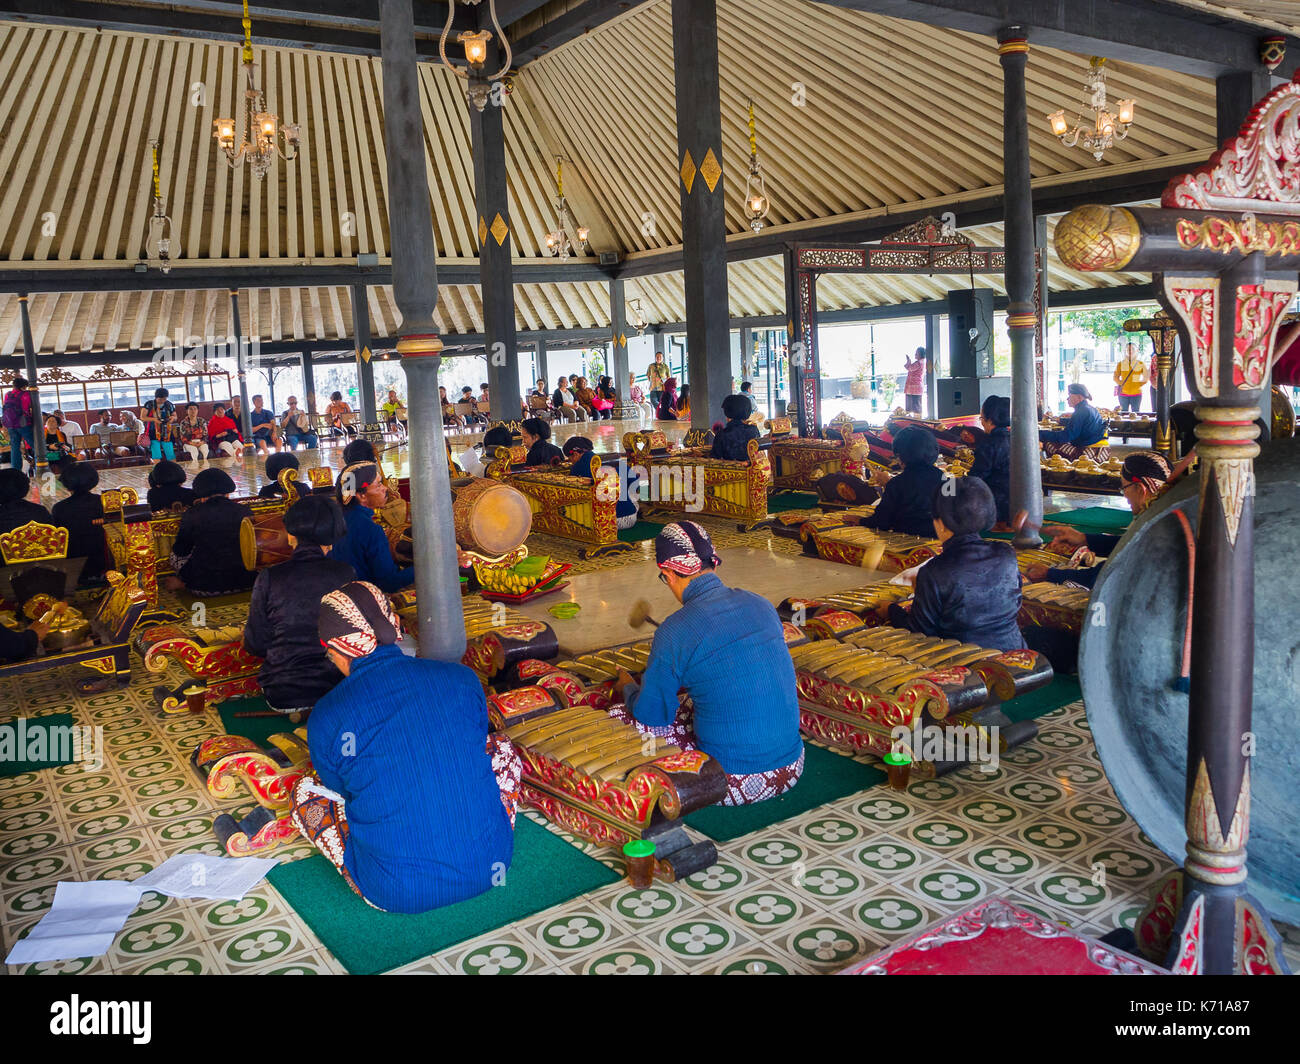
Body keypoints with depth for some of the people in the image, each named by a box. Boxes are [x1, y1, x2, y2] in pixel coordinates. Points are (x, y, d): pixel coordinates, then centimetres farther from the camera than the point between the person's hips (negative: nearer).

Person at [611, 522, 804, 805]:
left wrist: (627, 687, 17)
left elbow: (653, 714, -6)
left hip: (737, 783, -7)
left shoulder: (674, 632, -16)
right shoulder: (761, 604, 3)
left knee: (617, 717, 6)